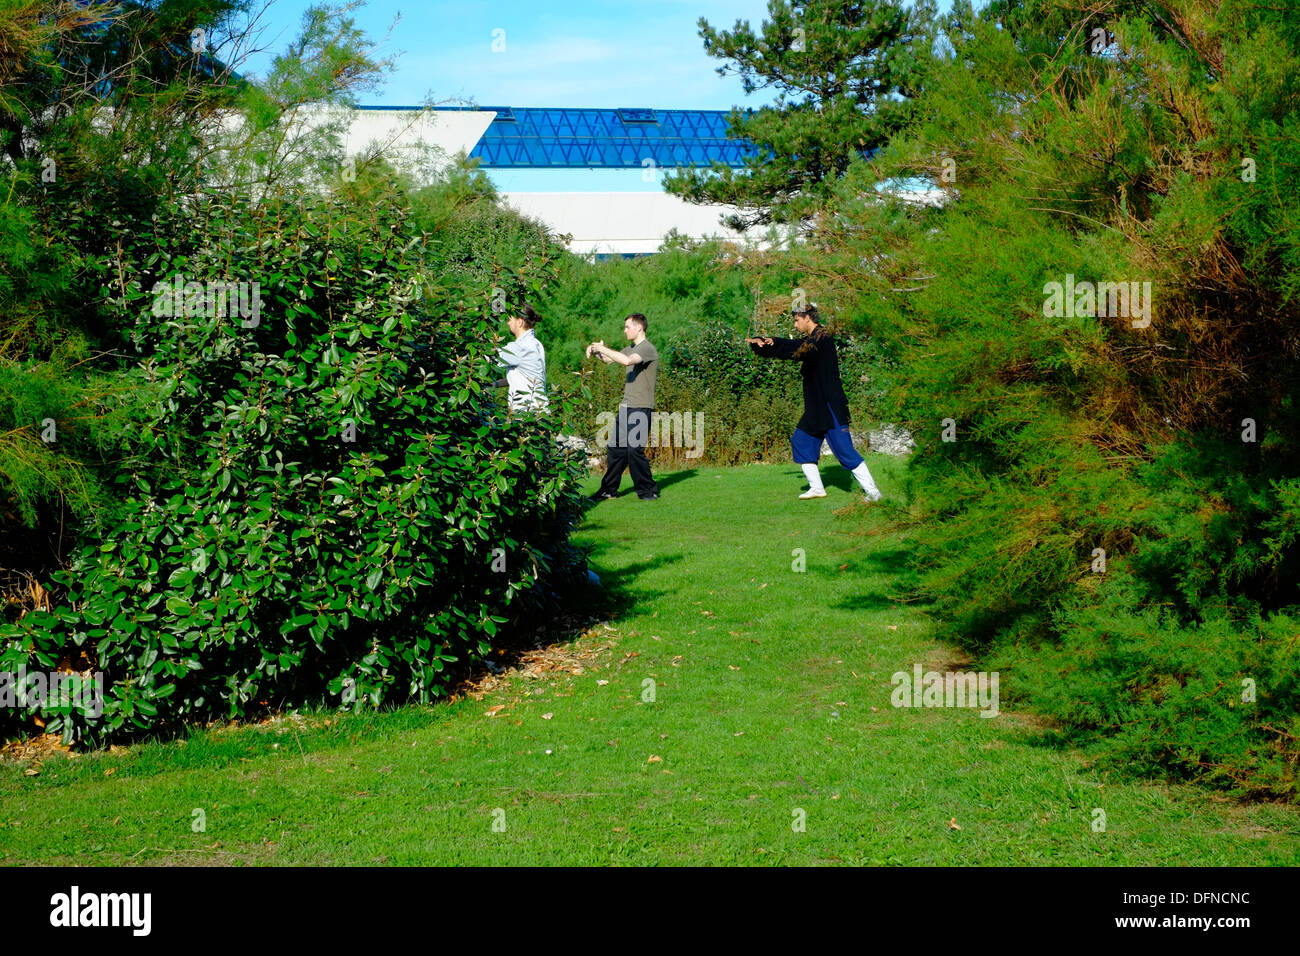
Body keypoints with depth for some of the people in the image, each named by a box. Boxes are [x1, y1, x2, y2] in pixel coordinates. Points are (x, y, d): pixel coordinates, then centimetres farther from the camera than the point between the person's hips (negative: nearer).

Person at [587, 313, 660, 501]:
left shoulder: (647, 348, -11)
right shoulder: (631, 349, 18)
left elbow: (627, 360, -29)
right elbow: (609, 360, 29)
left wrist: (603, 349, -18)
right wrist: (595, 352, 8)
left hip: (641, 408, -9)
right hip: (626, 407, 9)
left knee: (634, 450, -10)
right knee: (615, 449, 8)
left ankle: (648, 490, 1)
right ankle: (609, 490, 15)